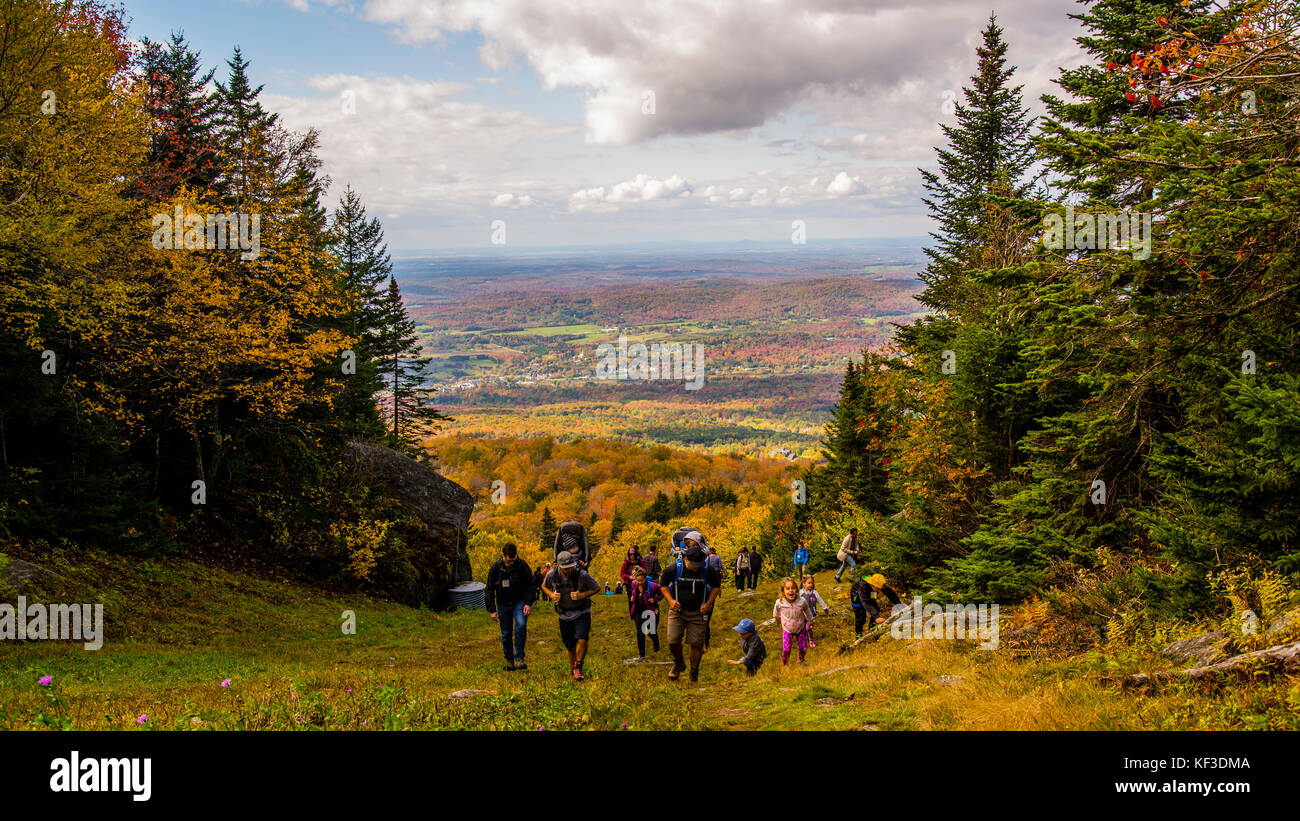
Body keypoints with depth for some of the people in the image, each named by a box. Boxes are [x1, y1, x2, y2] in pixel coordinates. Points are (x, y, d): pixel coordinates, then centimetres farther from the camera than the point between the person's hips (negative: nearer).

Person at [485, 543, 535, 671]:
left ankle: (519, 658, -17)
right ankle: (509, 660, 24)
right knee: (506, 634, 6)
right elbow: (489, 590, -1)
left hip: (520, 602, -1)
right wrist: (492, 610, -5)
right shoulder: (495, 568, -9)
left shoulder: (522, 565, -10)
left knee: (521, 625, -24)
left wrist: (528, 603, -9)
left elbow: (530, 585, 0)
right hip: (503, 605, 1)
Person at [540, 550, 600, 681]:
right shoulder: (552, 575, -13)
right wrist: (552, 595, -11)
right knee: (570, 647, 9)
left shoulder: (582, 574, -20)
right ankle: (573, 670, 32)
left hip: (582, 613, -2)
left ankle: (578, 667, 2)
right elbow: (544, 586, 10)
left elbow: (597, 588, -6)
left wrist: (582, 595, -21)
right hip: (565, 615, 2)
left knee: (582, 640, -21)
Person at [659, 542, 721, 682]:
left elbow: (716, 586, 11)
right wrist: (671, 600, -8)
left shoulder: (706, 571, -8)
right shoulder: (674, 569, -12)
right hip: (677, 611, 0)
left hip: (697, 613, 0)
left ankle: (694, 673, 20)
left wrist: (708, 603, 0)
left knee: (696, 643, -2)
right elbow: (663, 584, 5)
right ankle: (679, 663, 22)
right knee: (673, 641, -9)